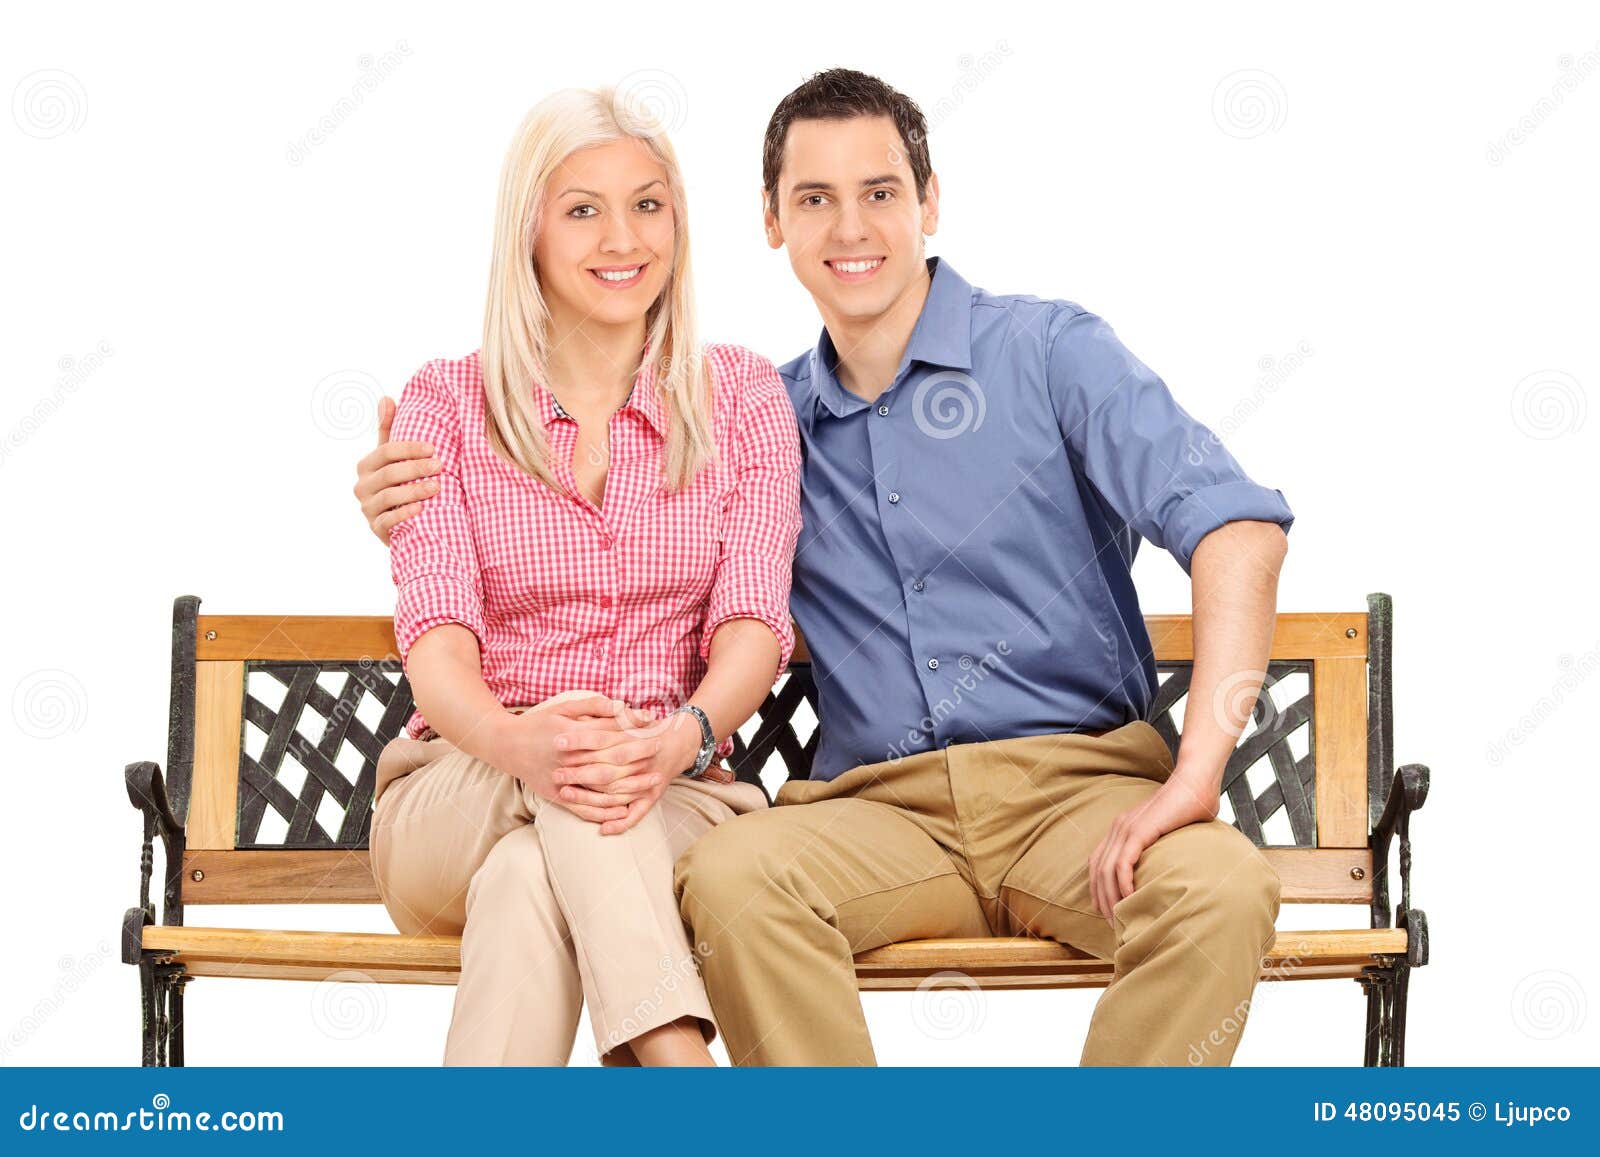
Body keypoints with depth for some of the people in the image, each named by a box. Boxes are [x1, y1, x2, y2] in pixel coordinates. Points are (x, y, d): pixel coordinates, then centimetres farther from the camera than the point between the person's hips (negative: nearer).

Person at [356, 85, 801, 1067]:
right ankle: (678, 1064, -47)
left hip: (676, 804, 1)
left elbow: (754, 619, -5)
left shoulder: (741, 396, 7)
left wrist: (681, 738, -30)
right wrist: (517, 739, -34)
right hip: (459, 800, 0)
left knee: (526, 882, -35)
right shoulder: (447, 404, 6)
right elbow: (435, 630, -9)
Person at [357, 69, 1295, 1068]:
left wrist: (1195, 777, -21)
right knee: (730, 873, -31)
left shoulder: (1050, 350, 4)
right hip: (885, 807, 2)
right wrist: (429, 517, 4)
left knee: (1222, 887, -34)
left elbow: (1237, 525, -8)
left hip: (1081, 782, -2)